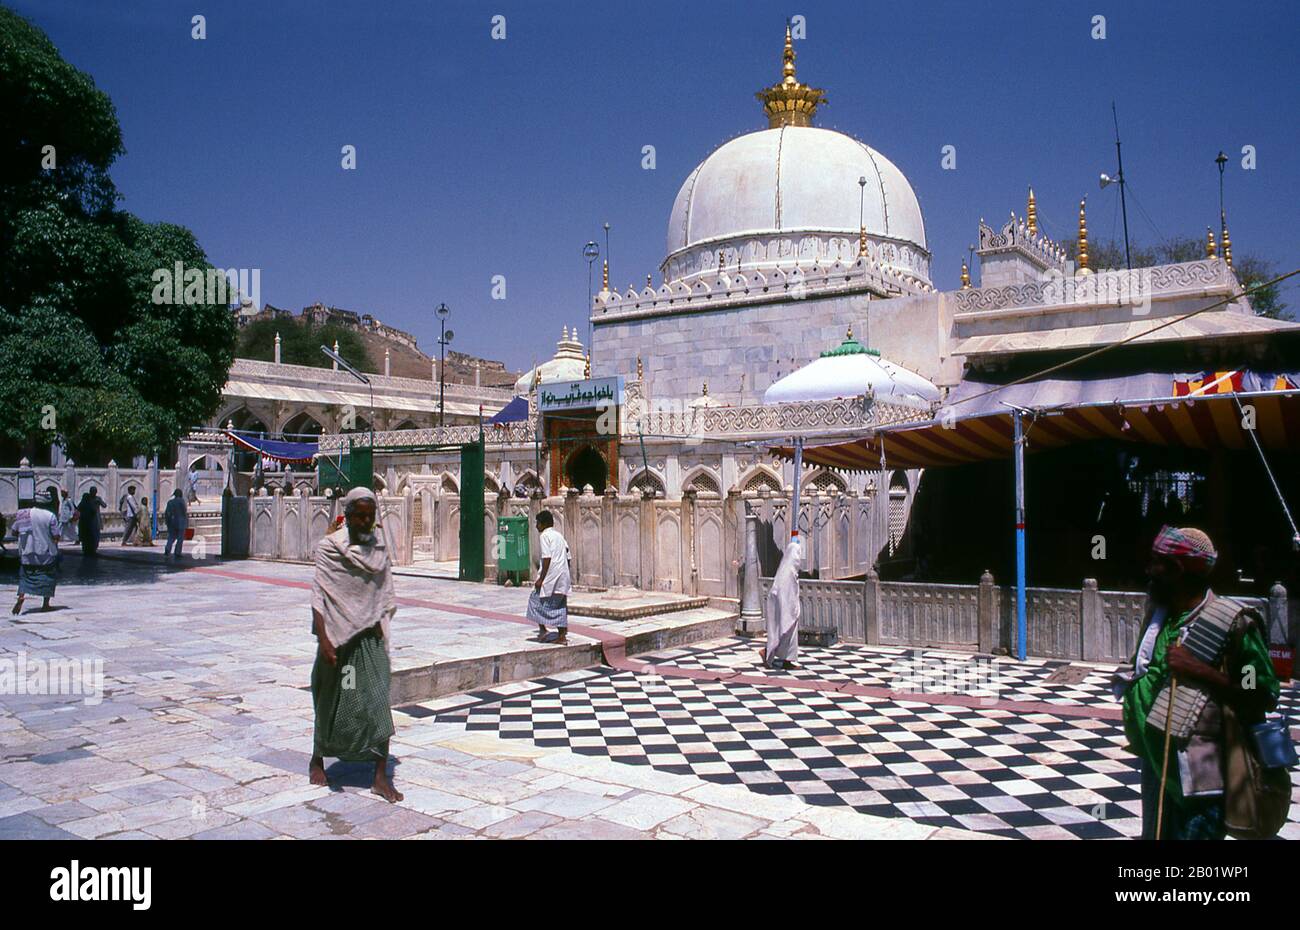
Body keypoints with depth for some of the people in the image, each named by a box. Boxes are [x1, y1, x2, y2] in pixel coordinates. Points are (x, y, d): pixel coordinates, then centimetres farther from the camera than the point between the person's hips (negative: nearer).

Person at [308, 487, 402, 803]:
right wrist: (324, 639, -21)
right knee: (332, 701, 12)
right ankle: (317, 760, 36)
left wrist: (381, 624, 5)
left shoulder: (379, 545, 7)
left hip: (371, 636, 3)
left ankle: (381, 777, -1)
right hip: (338, 636, -3)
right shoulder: (329, 547, -7)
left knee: (378, 702, -4)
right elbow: (319, 596, -13)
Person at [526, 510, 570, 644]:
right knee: (559, 605, 10)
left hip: (550, 575, -8)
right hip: (563, 575, 8)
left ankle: (542, 629, -2)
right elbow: (567, 556, 17)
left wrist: (541, 579, -15)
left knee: (537, 600, 5)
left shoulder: (545, 536, -8)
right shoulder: (559, 535, 17)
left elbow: (547, 558, -16)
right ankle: (562, 635, 8)